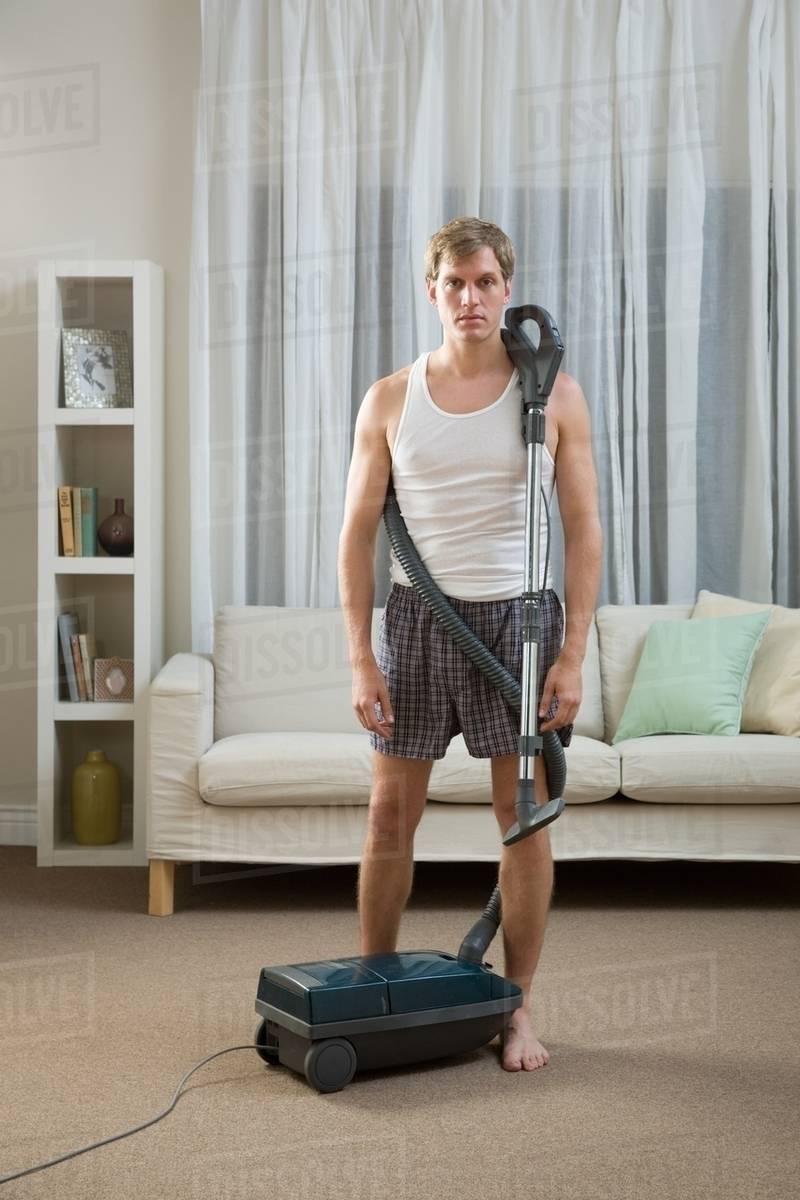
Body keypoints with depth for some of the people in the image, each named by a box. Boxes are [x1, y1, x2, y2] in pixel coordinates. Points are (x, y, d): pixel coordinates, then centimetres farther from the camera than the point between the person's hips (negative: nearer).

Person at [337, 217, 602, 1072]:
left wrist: (572, 655, -9)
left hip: (518, 616, -1)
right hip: (417, 617, 1)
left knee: (525, 815, 4)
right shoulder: (390, 400, 2)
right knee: (390, 813, 6)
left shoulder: (553, 394, -1)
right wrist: (360, 660, -4)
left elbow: (583, 529, -2)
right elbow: (358, 533, 2)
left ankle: (518, 1008, 17)